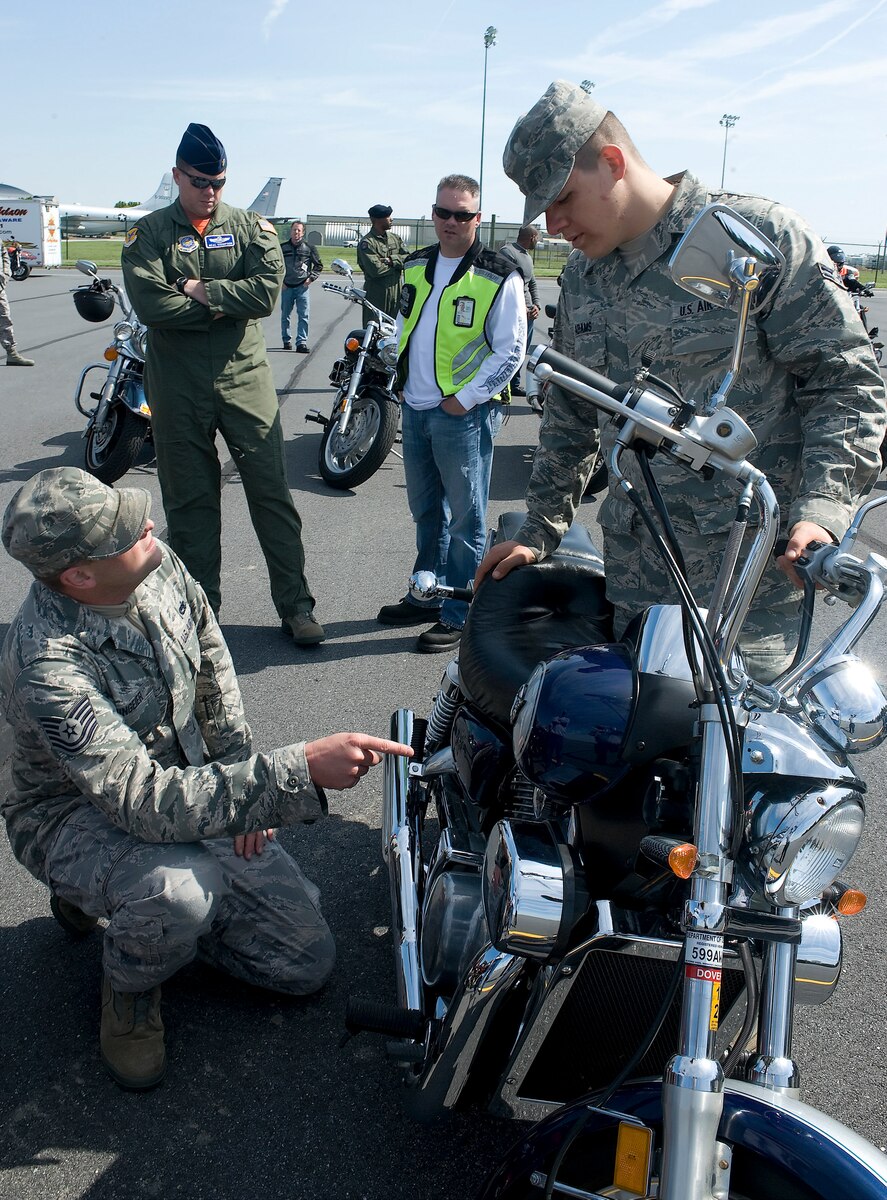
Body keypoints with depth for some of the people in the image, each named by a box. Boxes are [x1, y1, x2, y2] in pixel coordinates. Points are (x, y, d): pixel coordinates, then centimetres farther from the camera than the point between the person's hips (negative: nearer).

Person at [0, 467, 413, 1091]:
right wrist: (300, 771, -48)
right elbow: (145, 803, -41)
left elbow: (209, 653, 5)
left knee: (309, 963, 2)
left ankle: (139, 900, 21)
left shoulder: (155, 561, -14)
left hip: (190, 787, 6)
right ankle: (129, 988, -4)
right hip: (79, 816, -6)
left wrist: (242, 776, -1)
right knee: (180, 891, -42)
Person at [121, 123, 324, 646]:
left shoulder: (251, 227, 6)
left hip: (245, 379, 0)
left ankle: (296, 606, 9)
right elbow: (151, 304, -14)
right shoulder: (149, 234, 3)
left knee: (272, 495, 0)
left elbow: (268, 292, -12)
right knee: (189, 503, 8)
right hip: (177, 388, 0)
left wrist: (202, 290, -12)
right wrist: (225, 304, -11)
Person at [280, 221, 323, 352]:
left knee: (304, 315, -10)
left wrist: (311, 278, -1)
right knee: (285, 315, 9)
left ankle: (301, 342, -12)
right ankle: (286, 340, 23)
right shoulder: (283, 248, 5)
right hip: (286, 287, 1)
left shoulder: (309, 248, 3)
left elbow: (319, 265, 11)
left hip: (303, 287, -1)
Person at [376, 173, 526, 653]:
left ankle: (461, 614, 9)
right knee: (426, 511, 17)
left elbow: (509, 352, -11)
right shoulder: (416, 266, 11)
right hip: (415, 409, 7)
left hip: (463, 414, -7)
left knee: (465, 519, 0)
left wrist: (464, 400, -14)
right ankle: (427, 596, 31)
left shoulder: (499, 278, -10)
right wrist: (404, 378, 11)